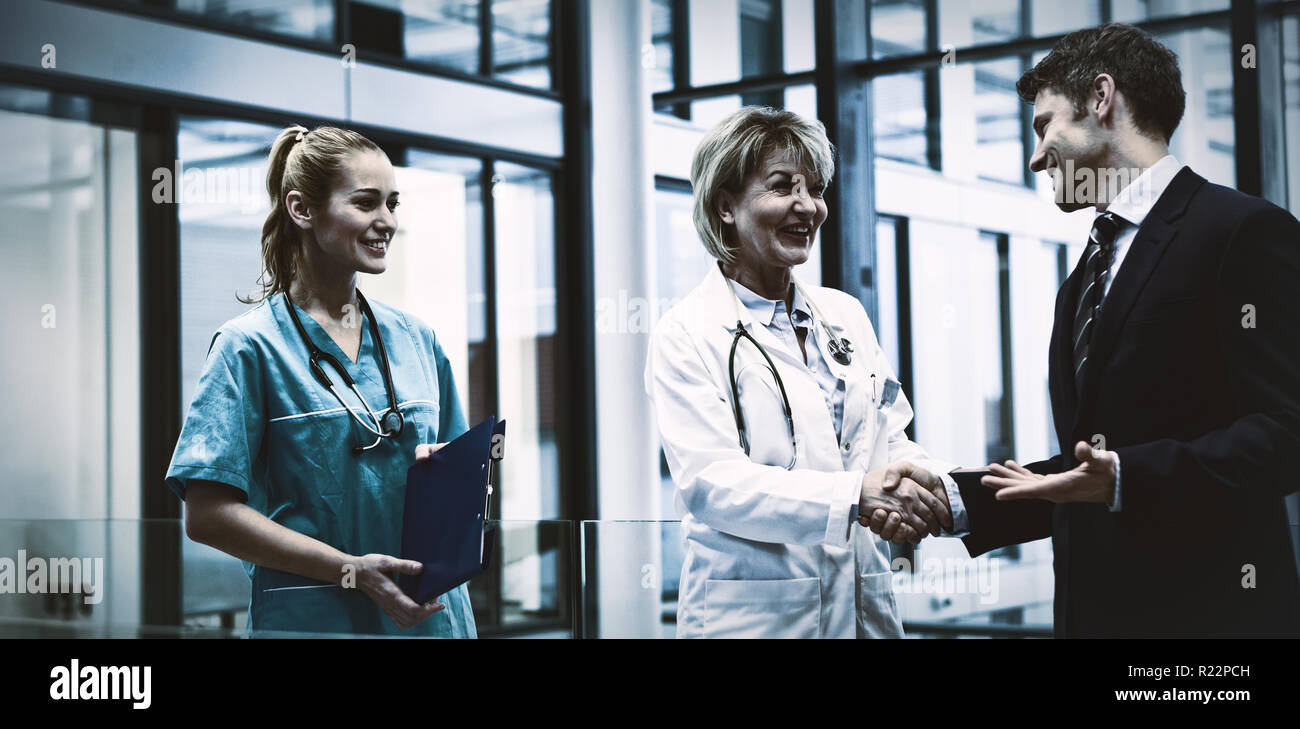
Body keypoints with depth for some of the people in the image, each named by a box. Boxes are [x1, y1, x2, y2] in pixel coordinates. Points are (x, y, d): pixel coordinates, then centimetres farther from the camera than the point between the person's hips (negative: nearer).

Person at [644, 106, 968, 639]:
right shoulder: (686, 335, -6)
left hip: (864, 607, 5)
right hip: (753, 614, -5)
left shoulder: (845, 316, 12)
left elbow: (889, 441, 10)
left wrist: (932, 488, -13)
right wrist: (854, 495, -29)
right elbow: (710, 484, -18)